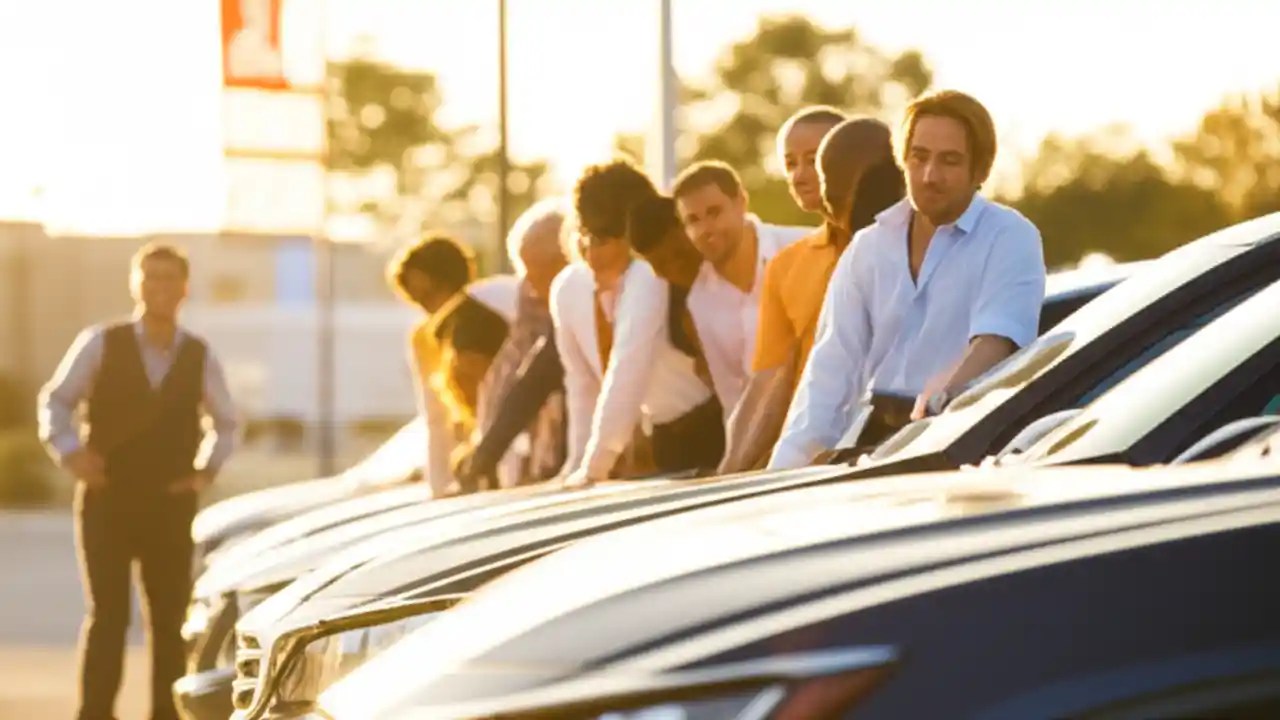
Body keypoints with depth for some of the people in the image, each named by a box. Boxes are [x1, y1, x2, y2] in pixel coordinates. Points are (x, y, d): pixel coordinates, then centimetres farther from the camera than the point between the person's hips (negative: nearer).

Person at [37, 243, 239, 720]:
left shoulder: (199, 357, 4)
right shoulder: (100, 345, -2)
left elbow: (225, 422, 17)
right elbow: (55, 401, 5)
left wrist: (207, 468, 3)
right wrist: (69, 452, -9)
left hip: (171, 506, 2)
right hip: (107, 502, -2)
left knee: (170, 619, 5)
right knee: (106, 616, -4)